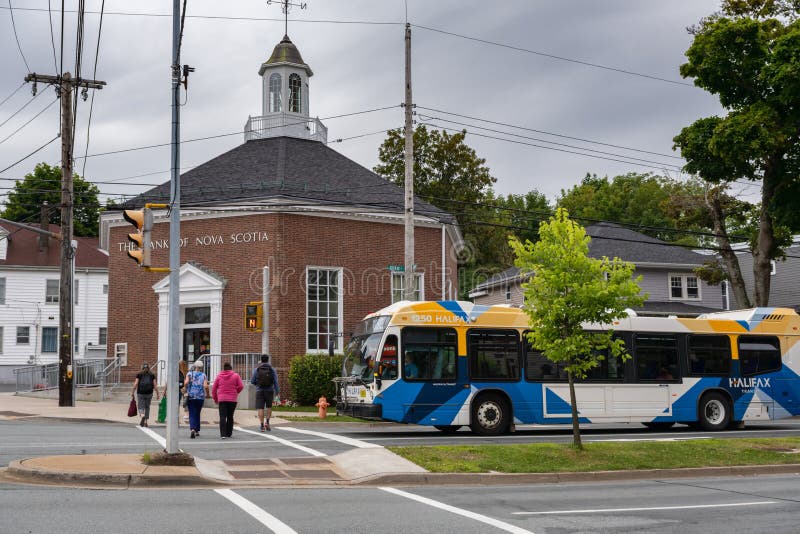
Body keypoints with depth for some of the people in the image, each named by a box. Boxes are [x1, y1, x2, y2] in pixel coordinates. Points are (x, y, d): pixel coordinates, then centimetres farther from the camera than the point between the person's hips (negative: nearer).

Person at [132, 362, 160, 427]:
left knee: (141, 407, 1)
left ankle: (142, 416, -30)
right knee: (147, 407, 14)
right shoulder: (152, 375, 6)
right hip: (149, 393, 2)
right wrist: (157, 394, 5)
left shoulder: (139, 375, 2)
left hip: (140, 393, -2)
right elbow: (155, 385, 2)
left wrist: (132, 392, 4)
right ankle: (145, 422, 14)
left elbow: (136, 384, -3)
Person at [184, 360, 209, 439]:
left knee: (192, 414, -2)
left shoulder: (189, 374, 2)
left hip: (191, 397, -1)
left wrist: (186, 389, 2)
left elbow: (186, 383, -14)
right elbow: (205, 386, -11)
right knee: (197, 414, 17)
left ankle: (192, 429, -25)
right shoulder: (204, 375, 1)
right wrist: (207, 394, 5)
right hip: (200, 397, 1)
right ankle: (197, 431, 21)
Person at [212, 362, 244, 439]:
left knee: (222, 417, -4)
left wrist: (215, 399, 20)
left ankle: (223, 434, -16)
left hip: (222, 399, 0)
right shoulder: (236, 375, 2)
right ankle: (229, 433, 18)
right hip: (232, 399, 0)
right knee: (230, 417, 12)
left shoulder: (219, 376, 6)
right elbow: (241, 386, -4)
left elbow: (214, 389, 8)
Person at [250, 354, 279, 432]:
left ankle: (262, 425, -5)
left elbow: (252, 381, 3)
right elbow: (275, 382, -4)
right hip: (269, 391, 0)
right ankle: (267, 422, 2)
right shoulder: (272, 369, 0)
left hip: (259, 391, 0)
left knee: (260, 408, 0)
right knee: (269, 407, 17)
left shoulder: (256, 369, 1)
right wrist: (276, 392, 2)